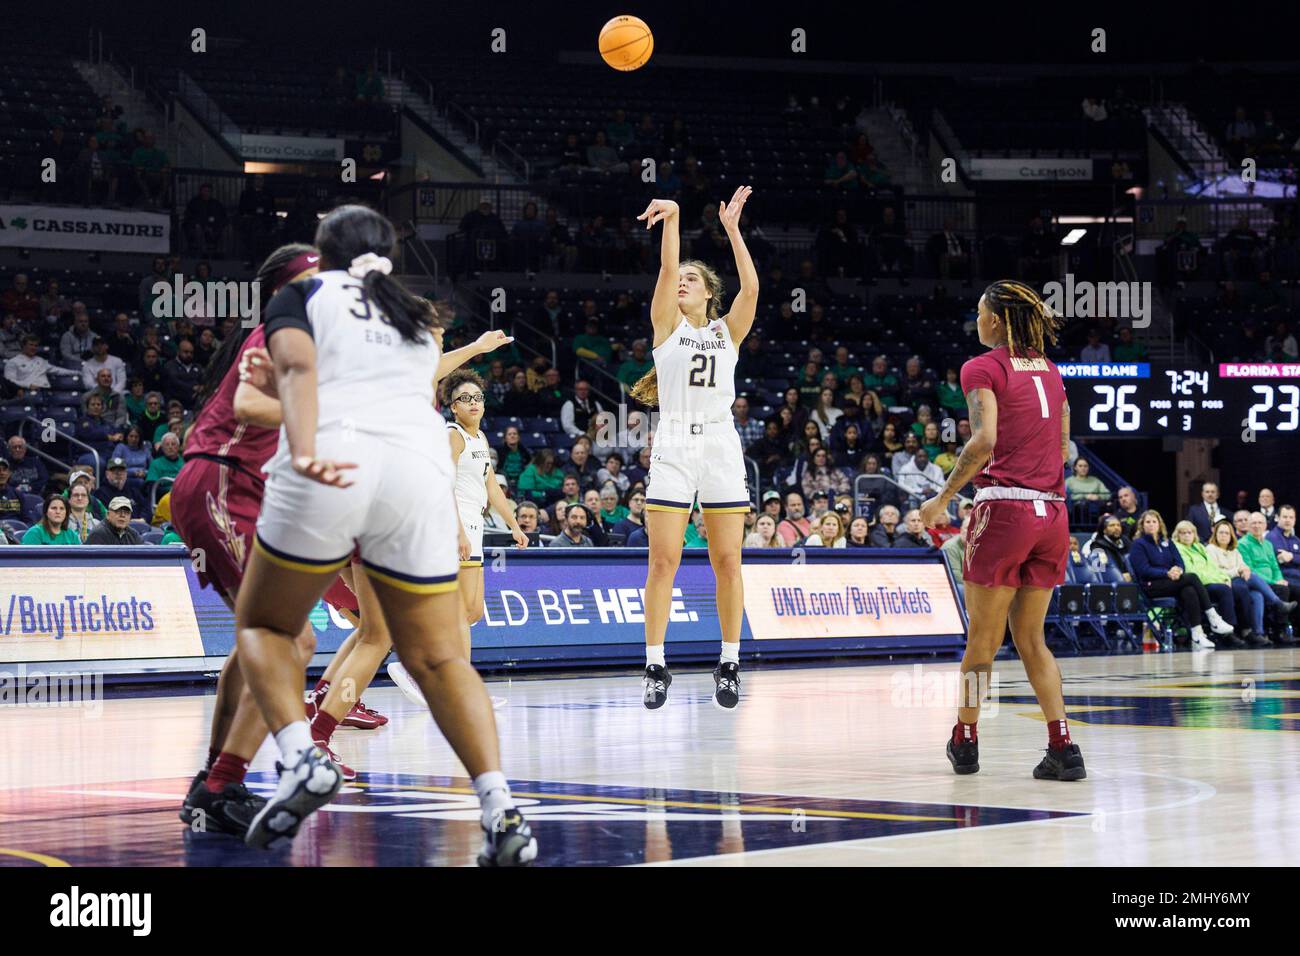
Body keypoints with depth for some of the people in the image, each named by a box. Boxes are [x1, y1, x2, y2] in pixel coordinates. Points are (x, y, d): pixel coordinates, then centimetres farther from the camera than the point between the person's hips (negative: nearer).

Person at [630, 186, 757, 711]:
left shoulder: (728, 331, 11)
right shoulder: (667, 323, 9)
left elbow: (751, 288, -6)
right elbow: (667, 268, -7)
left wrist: (732, 228, -11)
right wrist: (672, 218, -21)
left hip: (720, 447, 1)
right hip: (673, 446, -1)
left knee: (727, 561, 1)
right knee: (663, 561, -6)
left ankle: (729, 663, 9)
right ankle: (656, 666, -1)